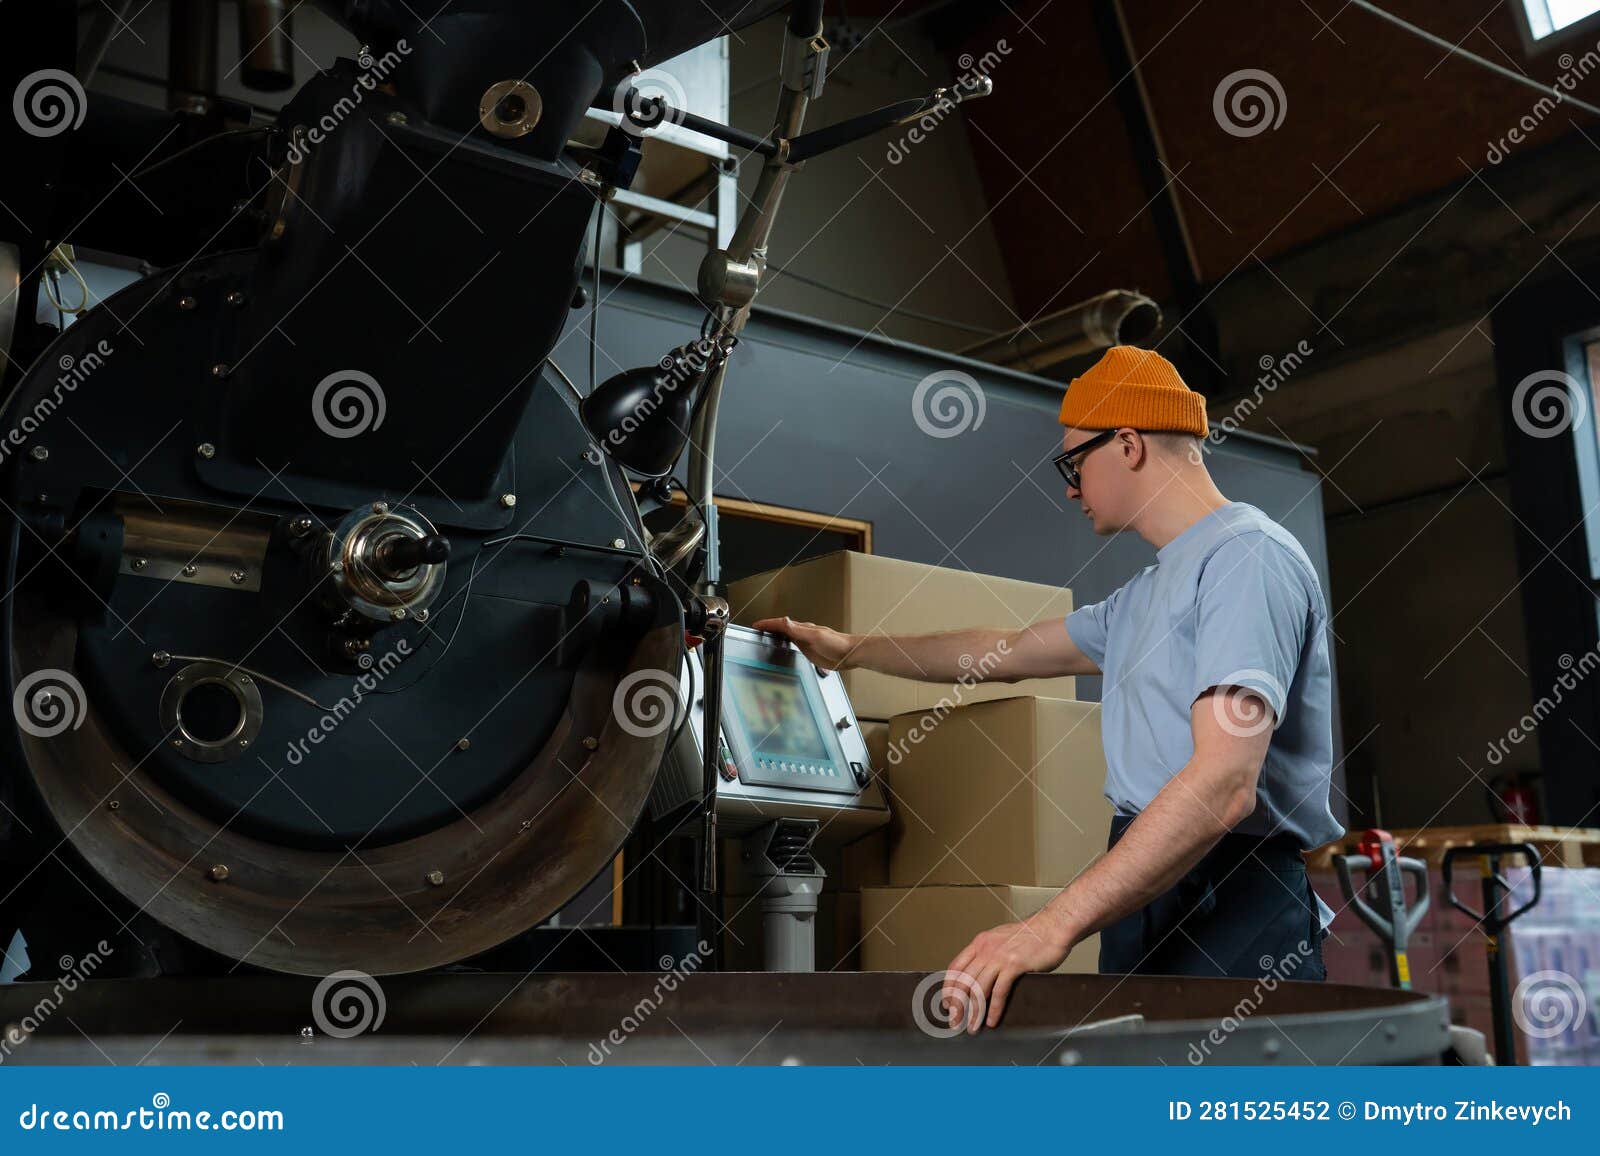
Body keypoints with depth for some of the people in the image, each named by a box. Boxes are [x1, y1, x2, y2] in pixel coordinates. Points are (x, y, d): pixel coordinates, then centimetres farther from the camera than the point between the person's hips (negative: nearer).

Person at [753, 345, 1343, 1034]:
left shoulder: (1248, 554, -11)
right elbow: (1010, 653, 33)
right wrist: (851, 651, 35)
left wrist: (1053, 926, -28)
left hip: (1233, 923, -8)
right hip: (1146, 904, 9)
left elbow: (1223, 784, -23)